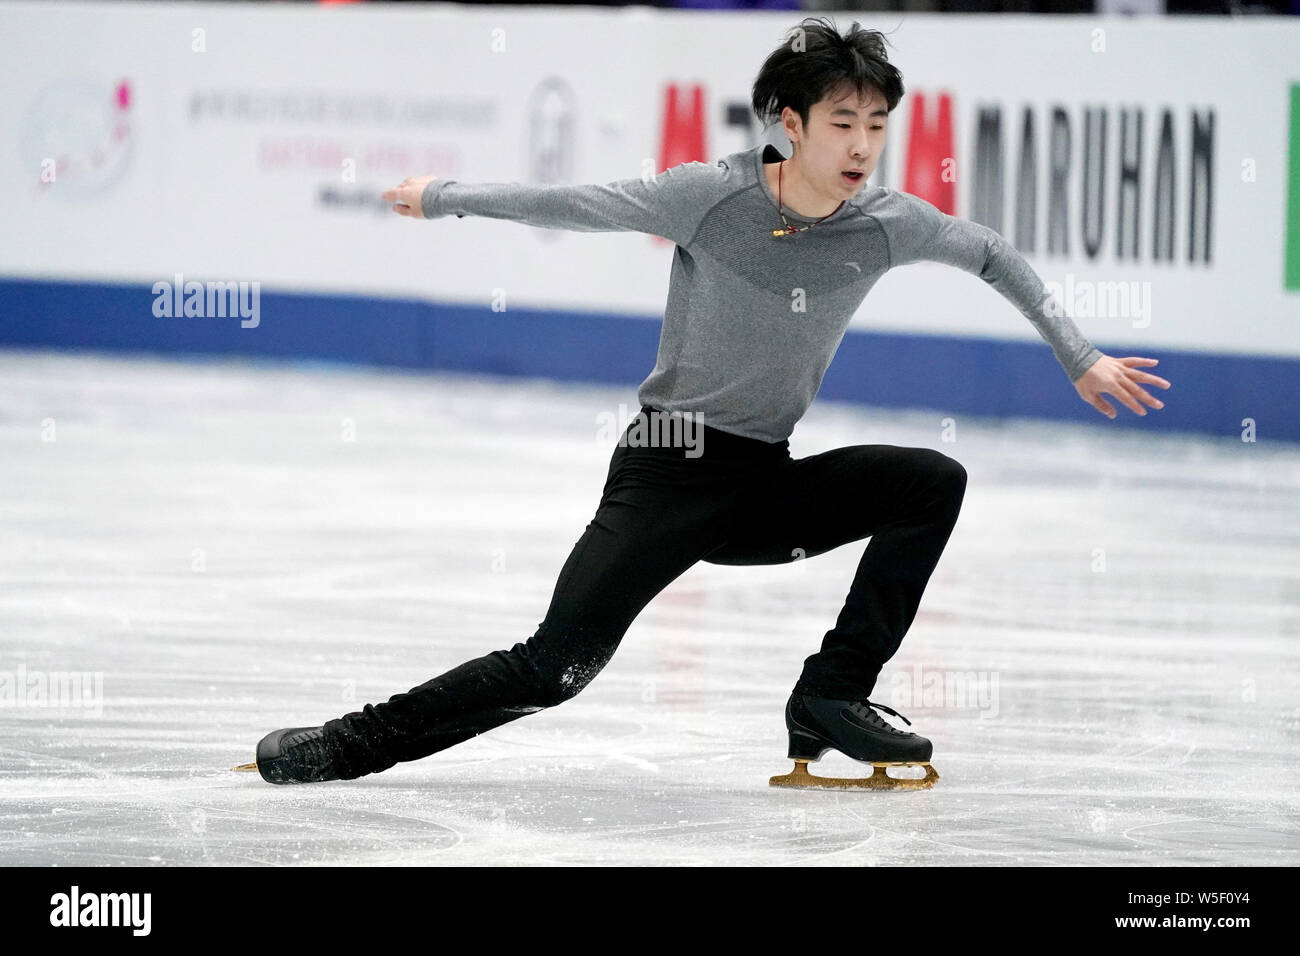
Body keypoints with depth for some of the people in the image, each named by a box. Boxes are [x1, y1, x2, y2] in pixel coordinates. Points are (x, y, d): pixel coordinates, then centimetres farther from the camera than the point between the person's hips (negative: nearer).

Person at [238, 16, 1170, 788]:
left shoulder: (887, 224, -2)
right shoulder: (713, 197, -14)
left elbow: (995, 256, 14)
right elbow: (573, 206, -11)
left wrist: (1081, 358, 17)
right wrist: (445, 195, -16)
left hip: (768, 486, 5)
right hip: (667, 470, -5)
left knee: (934, 481, -14)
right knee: (554, 668, -16)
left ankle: (832, 695, -6)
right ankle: (347, 746, -7)